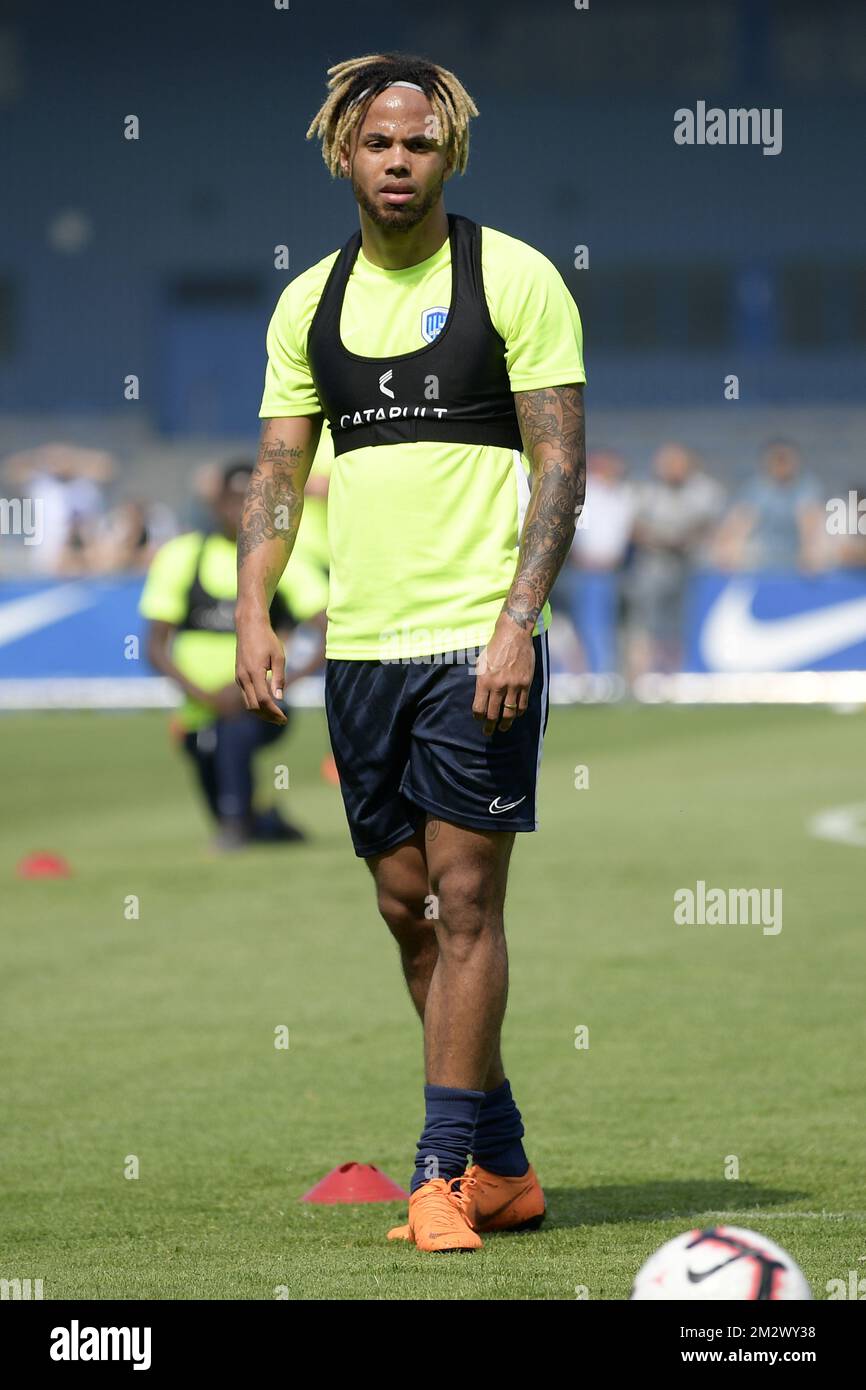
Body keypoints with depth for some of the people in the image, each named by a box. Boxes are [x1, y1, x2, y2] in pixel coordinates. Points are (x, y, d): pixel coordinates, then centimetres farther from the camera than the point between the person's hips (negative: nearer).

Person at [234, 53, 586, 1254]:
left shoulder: (514, 278, -3)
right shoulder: (311, 301, 12)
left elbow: (561, 460, -7)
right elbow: (280, 471, 14)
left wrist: (518, 619, -16)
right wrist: (253, 612, 0)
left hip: (477, 643, -6)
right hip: (359, 646, 6)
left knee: (463, 899, -8)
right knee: (407, 907, 8)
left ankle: (446, 1174, -6)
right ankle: (502, 1164, 18)